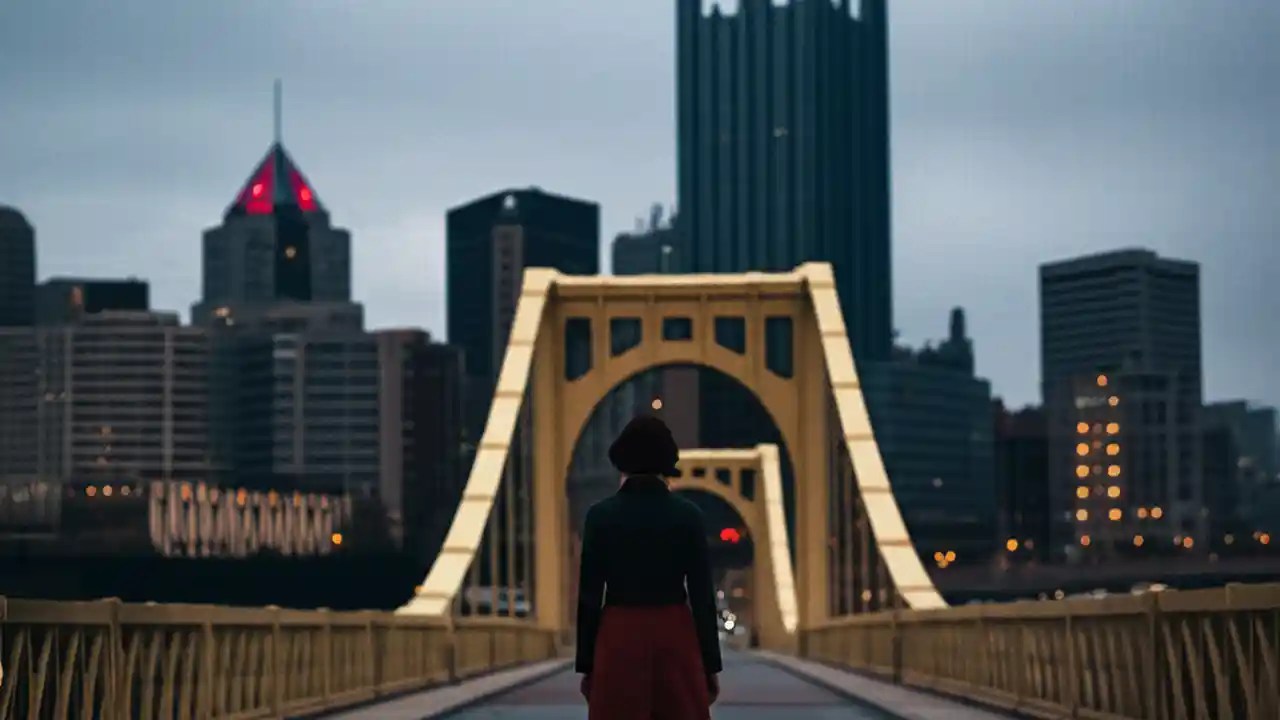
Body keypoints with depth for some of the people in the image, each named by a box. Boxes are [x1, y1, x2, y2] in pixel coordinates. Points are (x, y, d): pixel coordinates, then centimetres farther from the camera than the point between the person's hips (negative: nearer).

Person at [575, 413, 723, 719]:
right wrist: (711, 665, 4)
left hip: (619, 640, 0)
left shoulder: (601, 515, -3)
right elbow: (702, 594, -2)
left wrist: (586, 664, 5)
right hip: (676, 639, 0)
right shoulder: (688, 514, -3)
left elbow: (589, 595, -2)